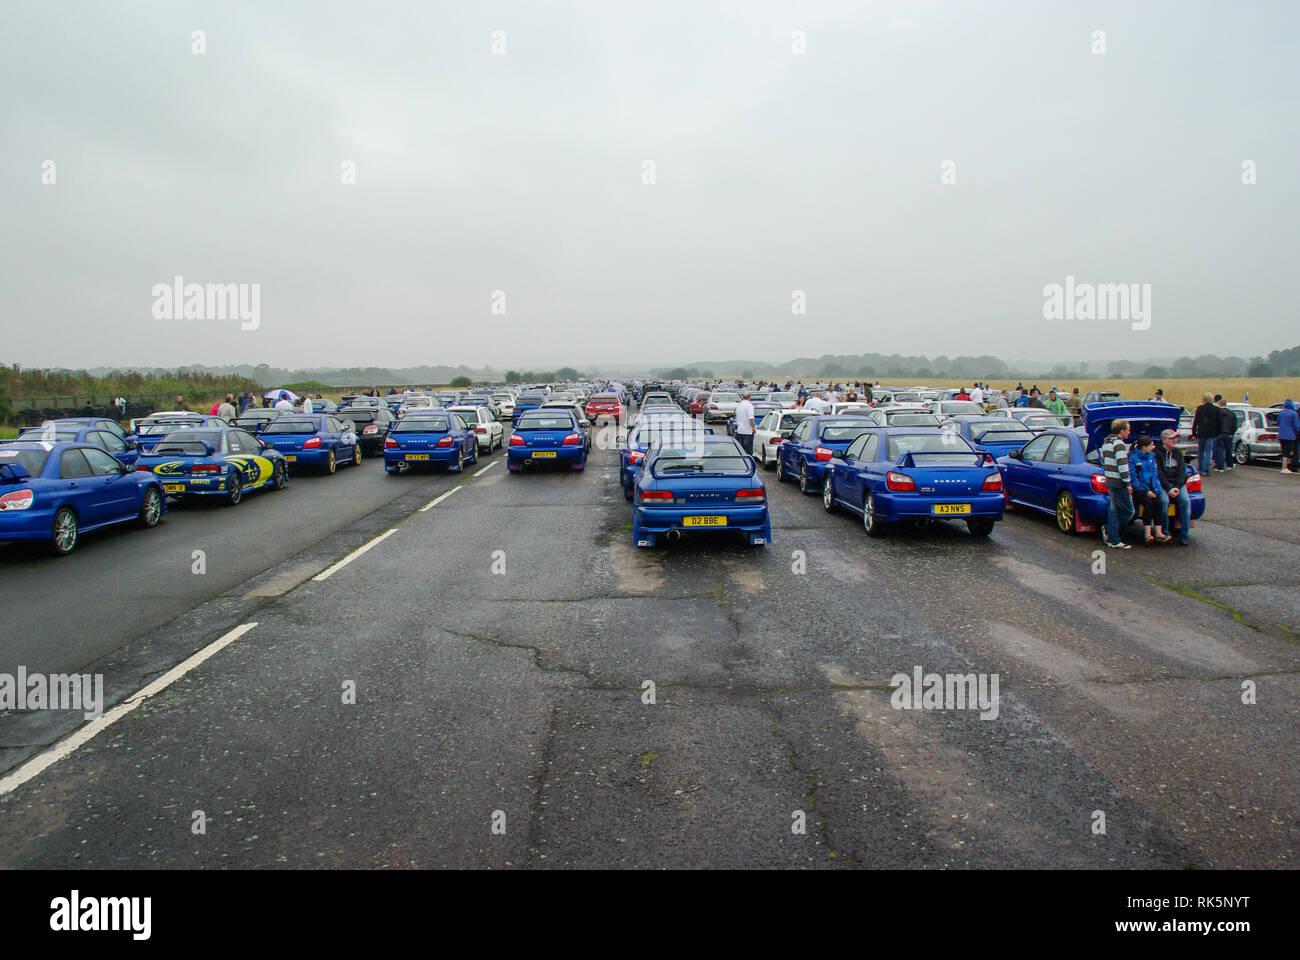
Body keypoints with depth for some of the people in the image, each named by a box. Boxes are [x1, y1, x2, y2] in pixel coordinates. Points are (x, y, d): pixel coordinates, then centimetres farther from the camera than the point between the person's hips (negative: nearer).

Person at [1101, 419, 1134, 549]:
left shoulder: (1106, 443, 15)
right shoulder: (1119, 444, -15)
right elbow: (1122, 466, -20)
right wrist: (1128, 483, -16)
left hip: (1109, 481, 9)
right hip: (1118, 483, -9)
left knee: (1114, 510, 11)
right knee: (1128, 511, -1)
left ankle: (1113, 540, 11)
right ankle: (1108, 531, 0)